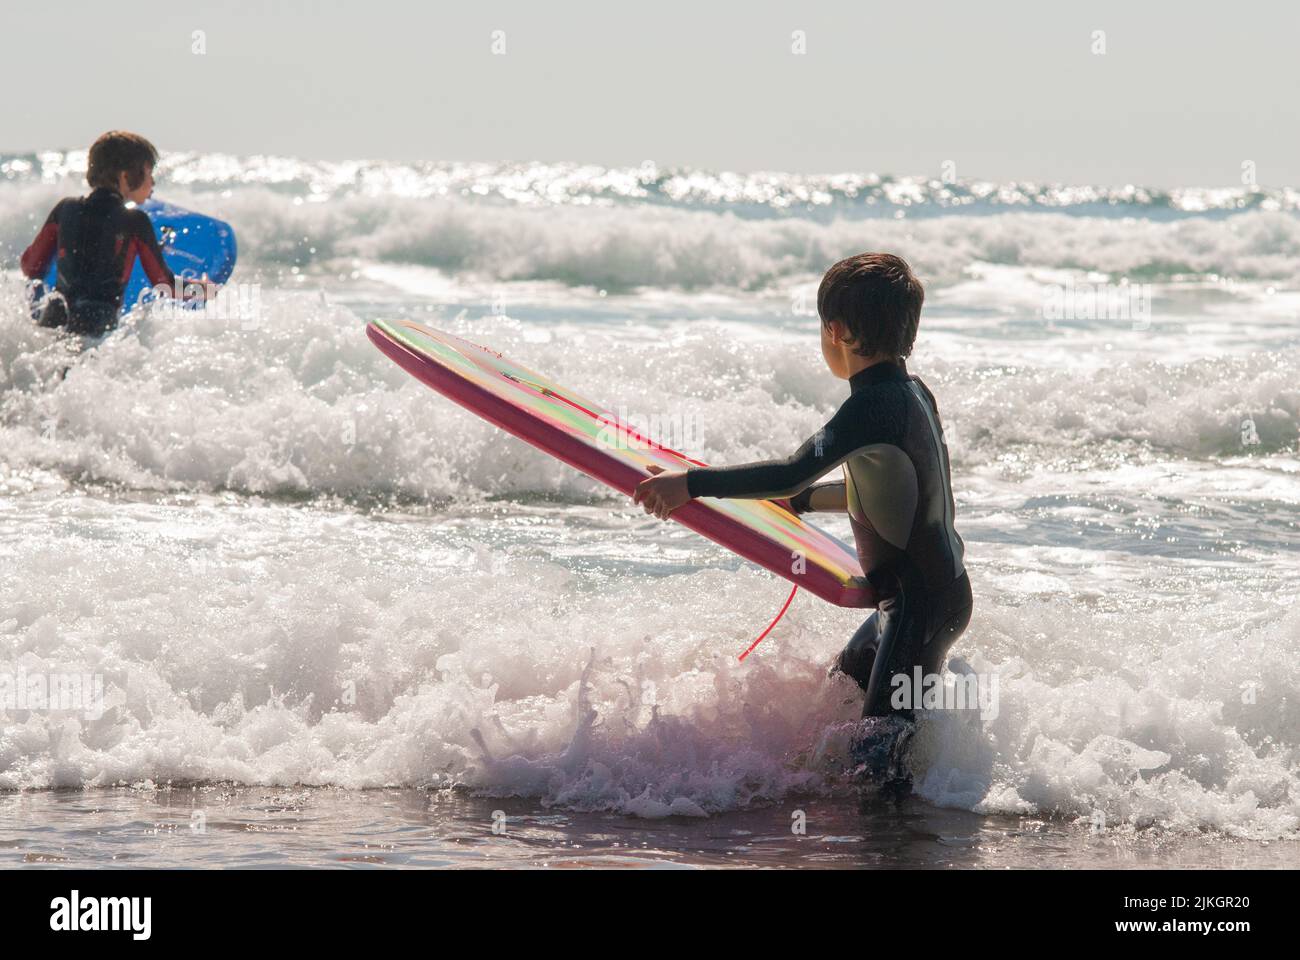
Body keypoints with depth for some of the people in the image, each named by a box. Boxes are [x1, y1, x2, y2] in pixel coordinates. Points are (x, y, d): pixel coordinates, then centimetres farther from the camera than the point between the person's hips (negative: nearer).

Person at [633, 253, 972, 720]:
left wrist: (691, 483, -26)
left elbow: (795, 473, -30)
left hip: (923, 602, -10)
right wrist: (801, 500, 33)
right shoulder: (912, 392, 9)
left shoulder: (874, 405, -22)